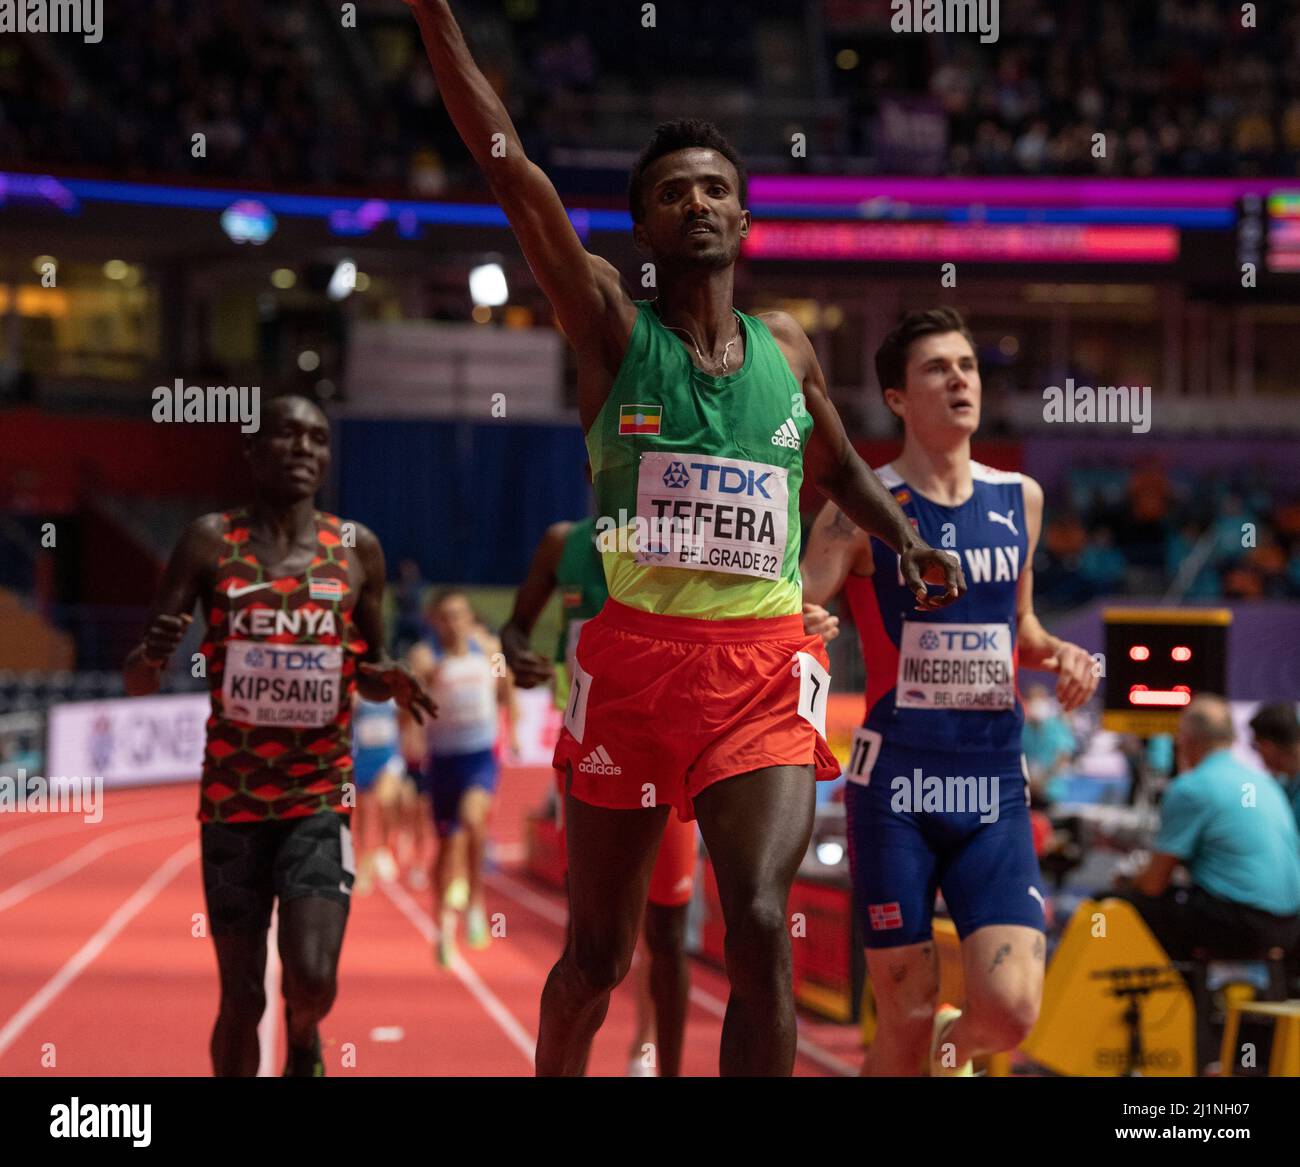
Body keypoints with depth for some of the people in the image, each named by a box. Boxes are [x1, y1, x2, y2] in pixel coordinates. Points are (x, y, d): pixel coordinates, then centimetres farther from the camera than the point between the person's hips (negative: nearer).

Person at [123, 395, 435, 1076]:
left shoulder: (357, 550, 3)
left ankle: (303, 1043, 19)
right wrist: (152, 657, -27)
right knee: (242, 1000, 3)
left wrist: (390, 681, -8)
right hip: (232, 797, 0)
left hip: (321, 796, 0)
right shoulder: (210, 542, -1)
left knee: (312, 980, -16)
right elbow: (136, 682, -3)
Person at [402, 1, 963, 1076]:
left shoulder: (787, 347, 13)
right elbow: (511, 169, -6)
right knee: (597, 953, 9)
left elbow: (841, 470, 30)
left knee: (761, 926, -18)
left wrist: (911, 543, 11)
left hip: (765, 672, 1)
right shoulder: (614, 330, 2)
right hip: (633, 657, -1)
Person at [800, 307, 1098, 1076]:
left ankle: (954, 1045, 25)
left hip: (997, 790, 3)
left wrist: (1057, 654, 3)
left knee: (1010, 1012, -10)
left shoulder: (1020, 499, 9)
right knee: (906, 1027, 0)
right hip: (896, 787, -3)